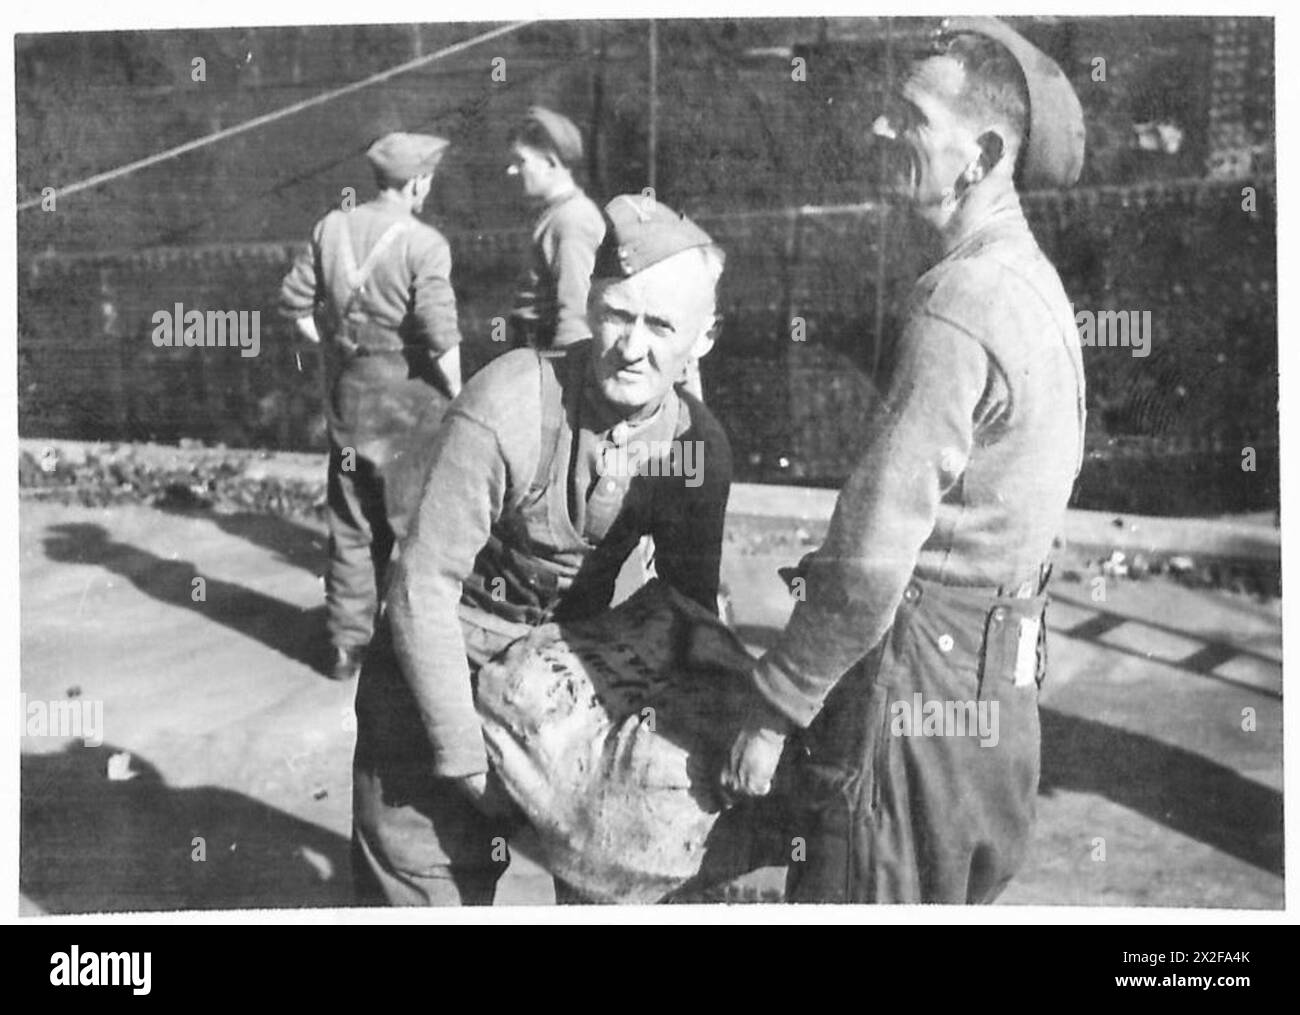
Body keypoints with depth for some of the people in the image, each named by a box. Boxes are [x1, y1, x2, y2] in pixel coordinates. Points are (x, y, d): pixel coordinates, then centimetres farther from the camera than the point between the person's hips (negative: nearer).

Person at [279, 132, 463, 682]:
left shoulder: (332, 228, 2)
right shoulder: (423, 243, -14)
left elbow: (295, 303, 5)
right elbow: (441, 335, -20)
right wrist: (456, 397, -7)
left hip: (347, 395, 5)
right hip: (408, 396, -5)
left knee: (351, 525, 15)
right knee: (413, 524, 8)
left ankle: (347, 644, 21)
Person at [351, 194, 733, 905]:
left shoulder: (699, 445, -10)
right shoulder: (506, 405, -26)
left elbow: (690, 606, 4)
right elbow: (423, 588, -23)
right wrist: (467, 759, -21)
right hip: (440, 681, -4)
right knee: (430, 893, 1)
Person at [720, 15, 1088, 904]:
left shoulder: (957, 309, -22)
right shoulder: (1034, 279, 9)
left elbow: (871, 561, -23)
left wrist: (774, 712, -14)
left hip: (915, 694, -9)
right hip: (995, 686, 9)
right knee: (956, 896, 21)